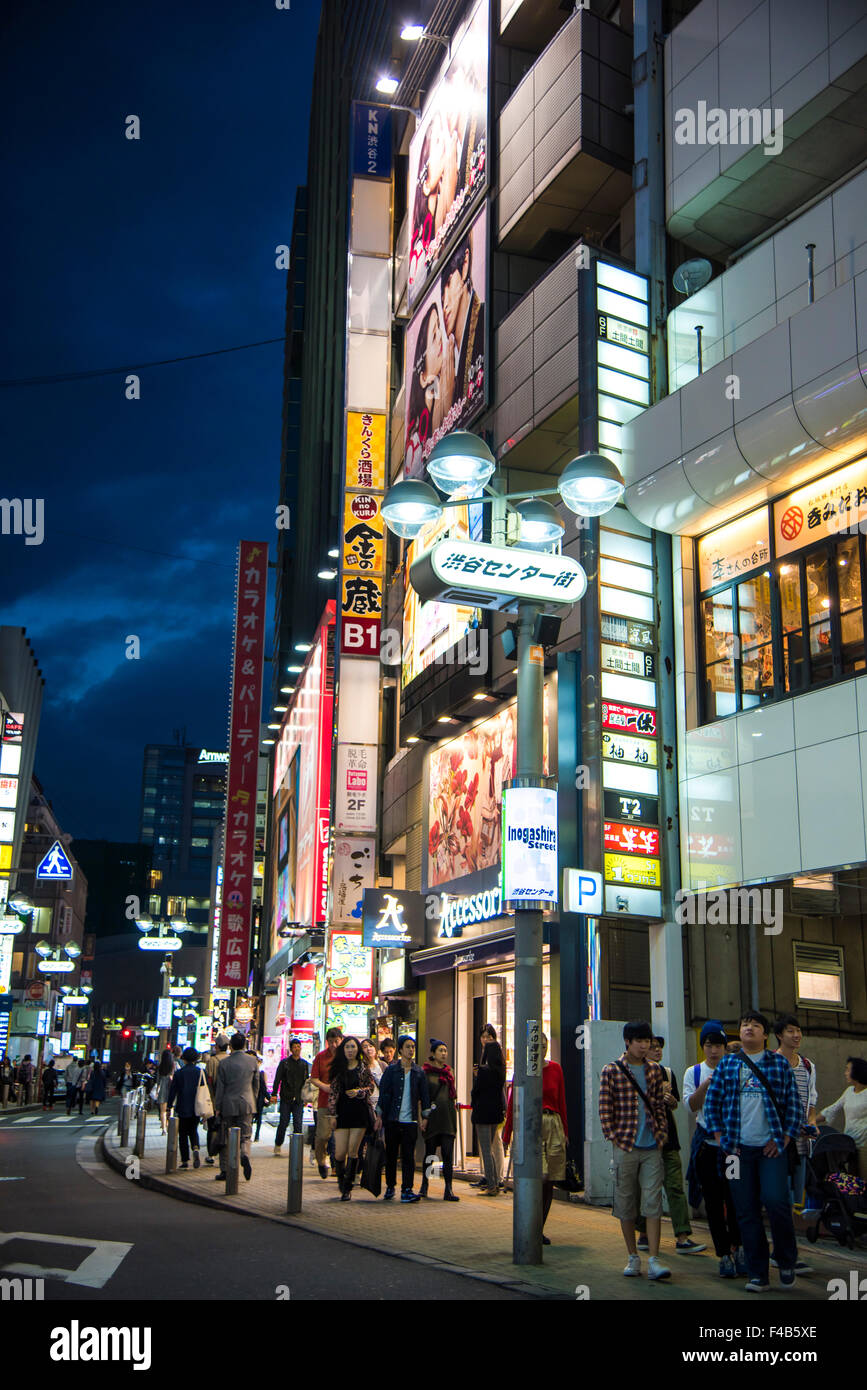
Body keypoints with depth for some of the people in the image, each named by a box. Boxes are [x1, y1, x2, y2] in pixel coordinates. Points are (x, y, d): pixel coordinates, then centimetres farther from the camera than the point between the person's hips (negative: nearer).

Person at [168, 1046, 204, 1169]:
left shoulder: (179, 1073, -6)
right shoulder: (200, 1072, 0)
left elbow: (173, 1091, -4)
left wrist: (169, 1107, 5)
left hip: (183, 1108, -2)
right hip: (196, 1108, 2)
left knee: (183, 1134, 8)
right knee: (193, 1131, 17)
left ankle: (185, 1160, 5)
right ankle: (195, 1149, -11)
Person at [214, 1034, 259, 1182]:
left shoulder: (224, 1063, -5)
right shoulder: (252, 1061, 1)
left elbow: (220, 1087, -4)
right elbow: (256, 1085, 7)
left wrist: (218, 1107, 3)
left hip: (228, 1105, -1)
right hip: (247, 1104, 1)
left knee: (226, 1139, 9)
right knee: (245, 1136, 6)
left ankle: (225, 1171, 11)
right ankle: (245, 1155, -25)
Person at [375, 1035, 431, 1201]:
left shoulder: (419, 1072, 7)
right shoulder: (391, 1070, 2)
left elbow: (424, 1096, 11)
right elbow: (383, 1093, 2)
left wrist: (424, 1117, 6)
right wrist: (379, 1115, -2)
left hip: (410, 1120, 1)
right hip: (392, 1119, -1)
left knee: (408, 1155, -4)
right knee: (391, 1154, 6)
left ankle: (407, 1190, -3)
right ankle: (390, 1187, 21)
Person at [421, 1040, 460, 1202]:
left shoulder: (449, 1071, 14)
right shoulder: (425, 1072, -2)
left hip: (448, 1116, 3)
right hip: (432, 1116, -3)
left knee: (448, 1154, -3)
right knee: (430, 1152, 5)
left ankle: (448, 1190, -5)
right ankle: (424, 1186, 21)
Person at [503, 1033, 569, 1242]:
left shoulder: (555, 1069, 8)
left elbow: (561, 1102, 13)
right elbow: (512, 1103, 4)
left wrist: (565, 1132, 12)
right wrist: (507, 1134, 5)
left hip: (554, 1125, 4)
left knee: (550, 1181, 4)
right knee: (539, 1177, -17)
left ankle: (539, 1230, 18)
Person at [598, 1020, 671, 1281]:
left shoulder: (655, 1071, 9)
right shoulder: (611, 1071, -2)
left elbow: (660, 1106, 13)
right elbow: (604, 1108, -2)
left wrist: (662, 1134, 4)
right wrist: (614, 1138, -7)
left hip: (652, 1148, 2)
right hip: (625, 1147, -2)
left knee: (653, 1201, -4)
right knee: (625, 1203, 6)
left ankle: (654, 1261, -4)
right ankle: (633, 1257, 18)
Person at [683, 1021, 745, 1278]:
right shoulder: (694, 1072, 6)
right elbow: (690, 1105, -4)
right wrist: (706, 1085, -18)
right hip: (706, 1143, 1)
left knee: (734, 1198, -6)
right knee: (713, 1201, 4)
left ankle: (736, 1249, 14)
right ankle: (724, 1255, 13)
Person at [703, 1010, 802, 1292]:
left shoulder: (779, 1063, 6)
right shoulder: (727, 1064, 9)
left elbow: (793, 1104, 6)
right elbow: (711, 1102, 10)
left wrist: (785, 1138, -3)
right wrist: (721, 1138, 2)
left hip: (771, 1148, -2)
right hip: (739, 1150, 2)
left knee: (775, 1201, -14)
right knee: (747, 1212, 2)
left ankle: (787, 1260, 11)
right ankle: (758, 1275, 11)